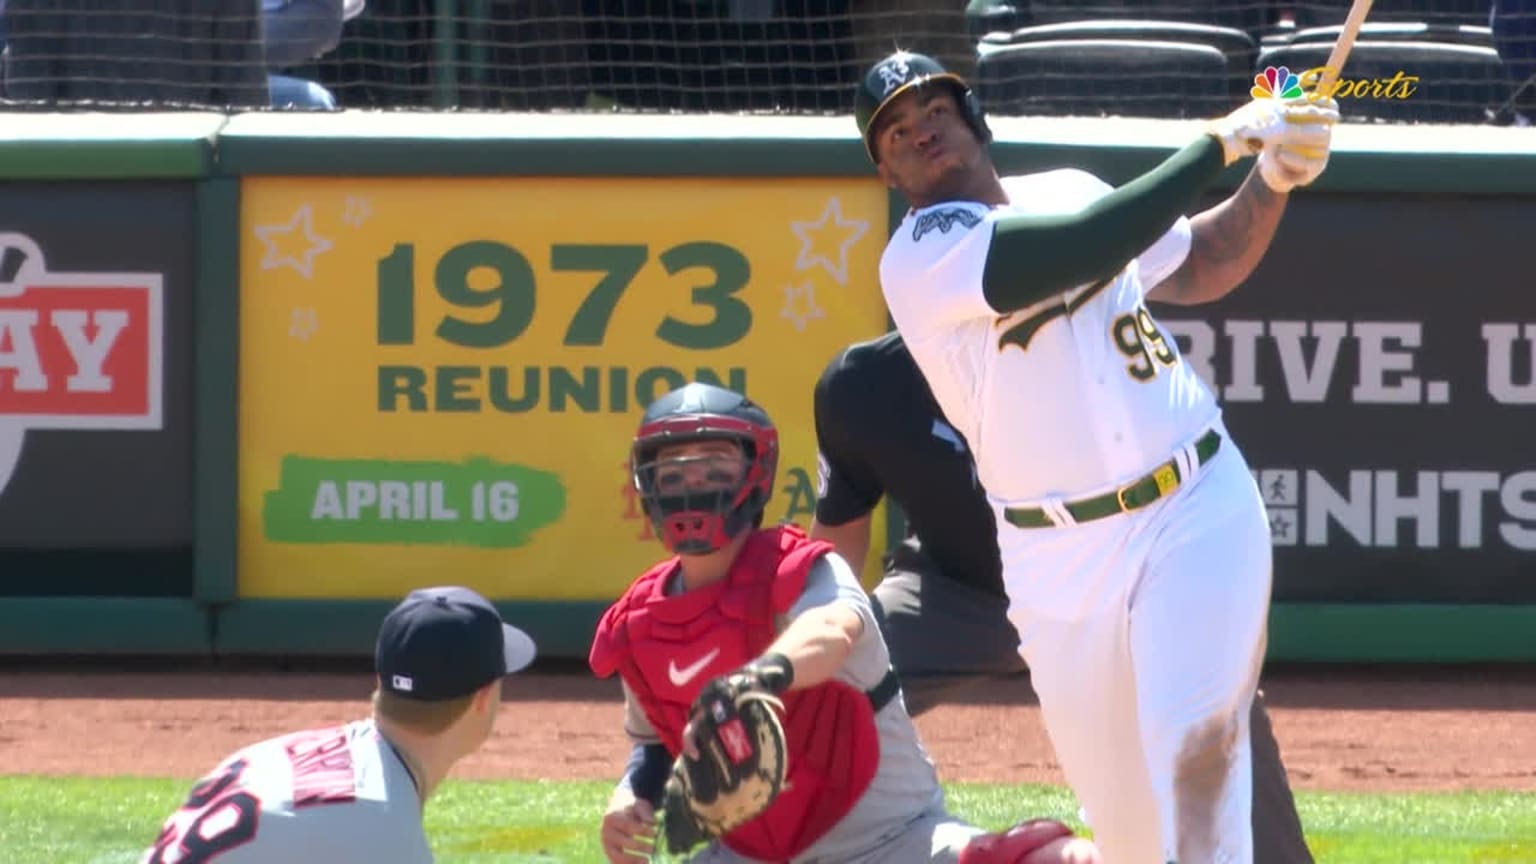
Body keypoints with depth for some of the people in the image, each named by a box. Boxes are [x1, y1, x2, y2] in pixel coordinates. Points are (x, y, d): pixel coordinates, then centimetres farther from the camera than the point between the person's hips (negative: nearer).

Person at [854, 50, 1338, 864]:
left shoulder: (1065, 190, 10)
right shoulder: (924, 255, -12)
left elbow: (1200, 265, 21)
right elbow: (1095, 246, -24)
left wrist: (1272, 180, 2)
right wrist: (1221, 141, -16)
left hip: (1196, 512, 3)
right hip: (1065, 559, -3)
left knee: (1196, 742, -18)